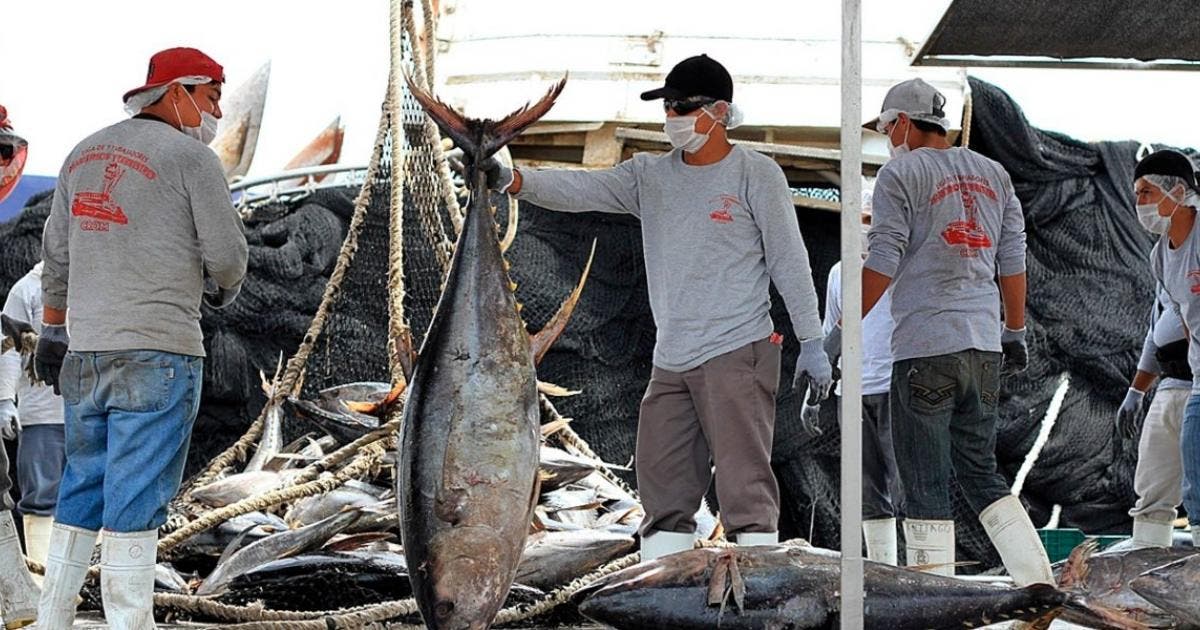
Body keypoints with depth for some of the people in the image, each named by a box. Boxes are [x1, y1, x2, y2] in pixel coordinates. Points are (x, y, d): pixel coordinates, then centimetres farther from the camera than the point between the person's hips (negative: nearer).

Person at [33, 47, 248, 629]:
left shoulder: (85, 154, 14)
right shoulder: (191, 156, -6)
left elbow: (57, 256, 17)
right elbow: (225, 254, -7)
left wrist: (53, 331, 24)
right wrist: (225, 287, 14)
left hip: (85, 350, 7)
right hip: (158, 351, -6)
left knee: (81, 489, 13)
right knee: (136, 498, -6)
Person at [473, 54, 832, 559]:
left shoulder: (756, 174, -1)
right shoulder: (650, 175, 12)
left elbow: (789, 261, 0)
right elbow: (582, 189, 0)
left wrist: (811, 342, -3)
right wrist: (509, 180, -17)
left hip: (737, 353, -6)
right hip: (670, 362, 6)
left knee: (744, 480, -12)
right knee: (662, 480, 5)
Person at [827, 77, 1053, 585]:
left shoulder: (902, 173, -3)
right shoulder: (993, 174, 14)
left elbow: (883, 263, -9)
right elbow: (1012, 260, 16)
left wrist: (843, 330, -4)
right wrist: (1015, 331, 24)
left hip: (925, 346, -6)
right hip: (984, 345, 6)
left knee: (925, 481, -2)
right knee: (981, 471, 14)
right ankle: (1039, 582, 5)